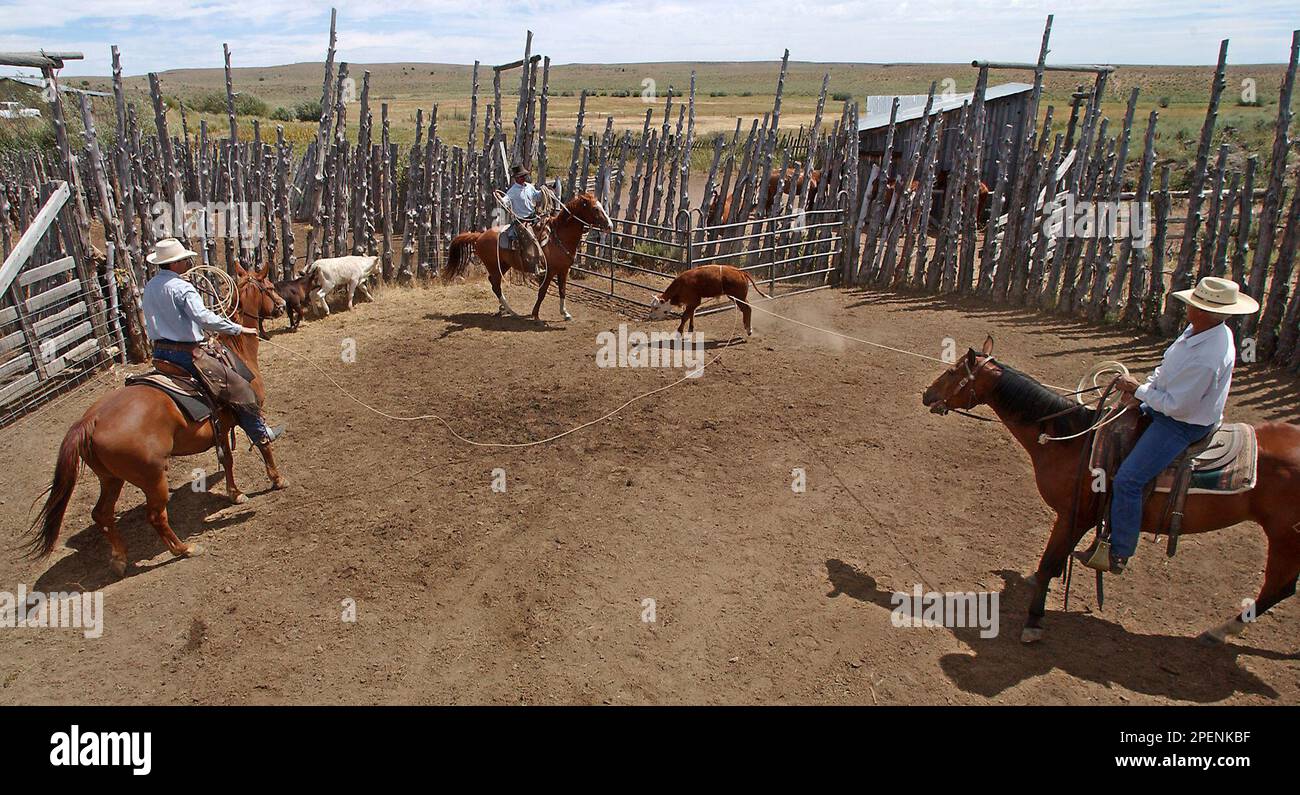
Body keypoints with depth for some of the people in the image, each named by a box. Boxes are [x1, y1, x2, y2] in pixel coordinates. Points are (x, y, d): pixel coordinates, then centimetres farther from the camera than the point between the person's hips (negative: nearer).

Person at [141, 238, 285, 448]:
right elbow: (204, 317, -29)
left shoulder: (149, 287, 10)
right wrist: (238, 329, -23)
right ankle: (260, 433, 5)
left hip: (159, 351, 9)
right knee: (239, 386, -1)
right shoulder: (181, 288, -18)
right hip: (186, 352, -9)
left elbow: (156, 320, 18)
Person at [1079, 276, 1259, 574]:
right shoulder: (1198, 329, -3)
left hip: (1183, 425, -11)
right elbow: (1168, 367, 12)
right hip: (1166, 407, 11)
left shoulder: (1206, 358, -34)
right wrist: (1146, 387, -2)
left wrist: (1138, 390, -16)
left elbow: (1175, 405, -28)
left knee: (1127, 480, -15)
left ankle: (1118, 556, -4)